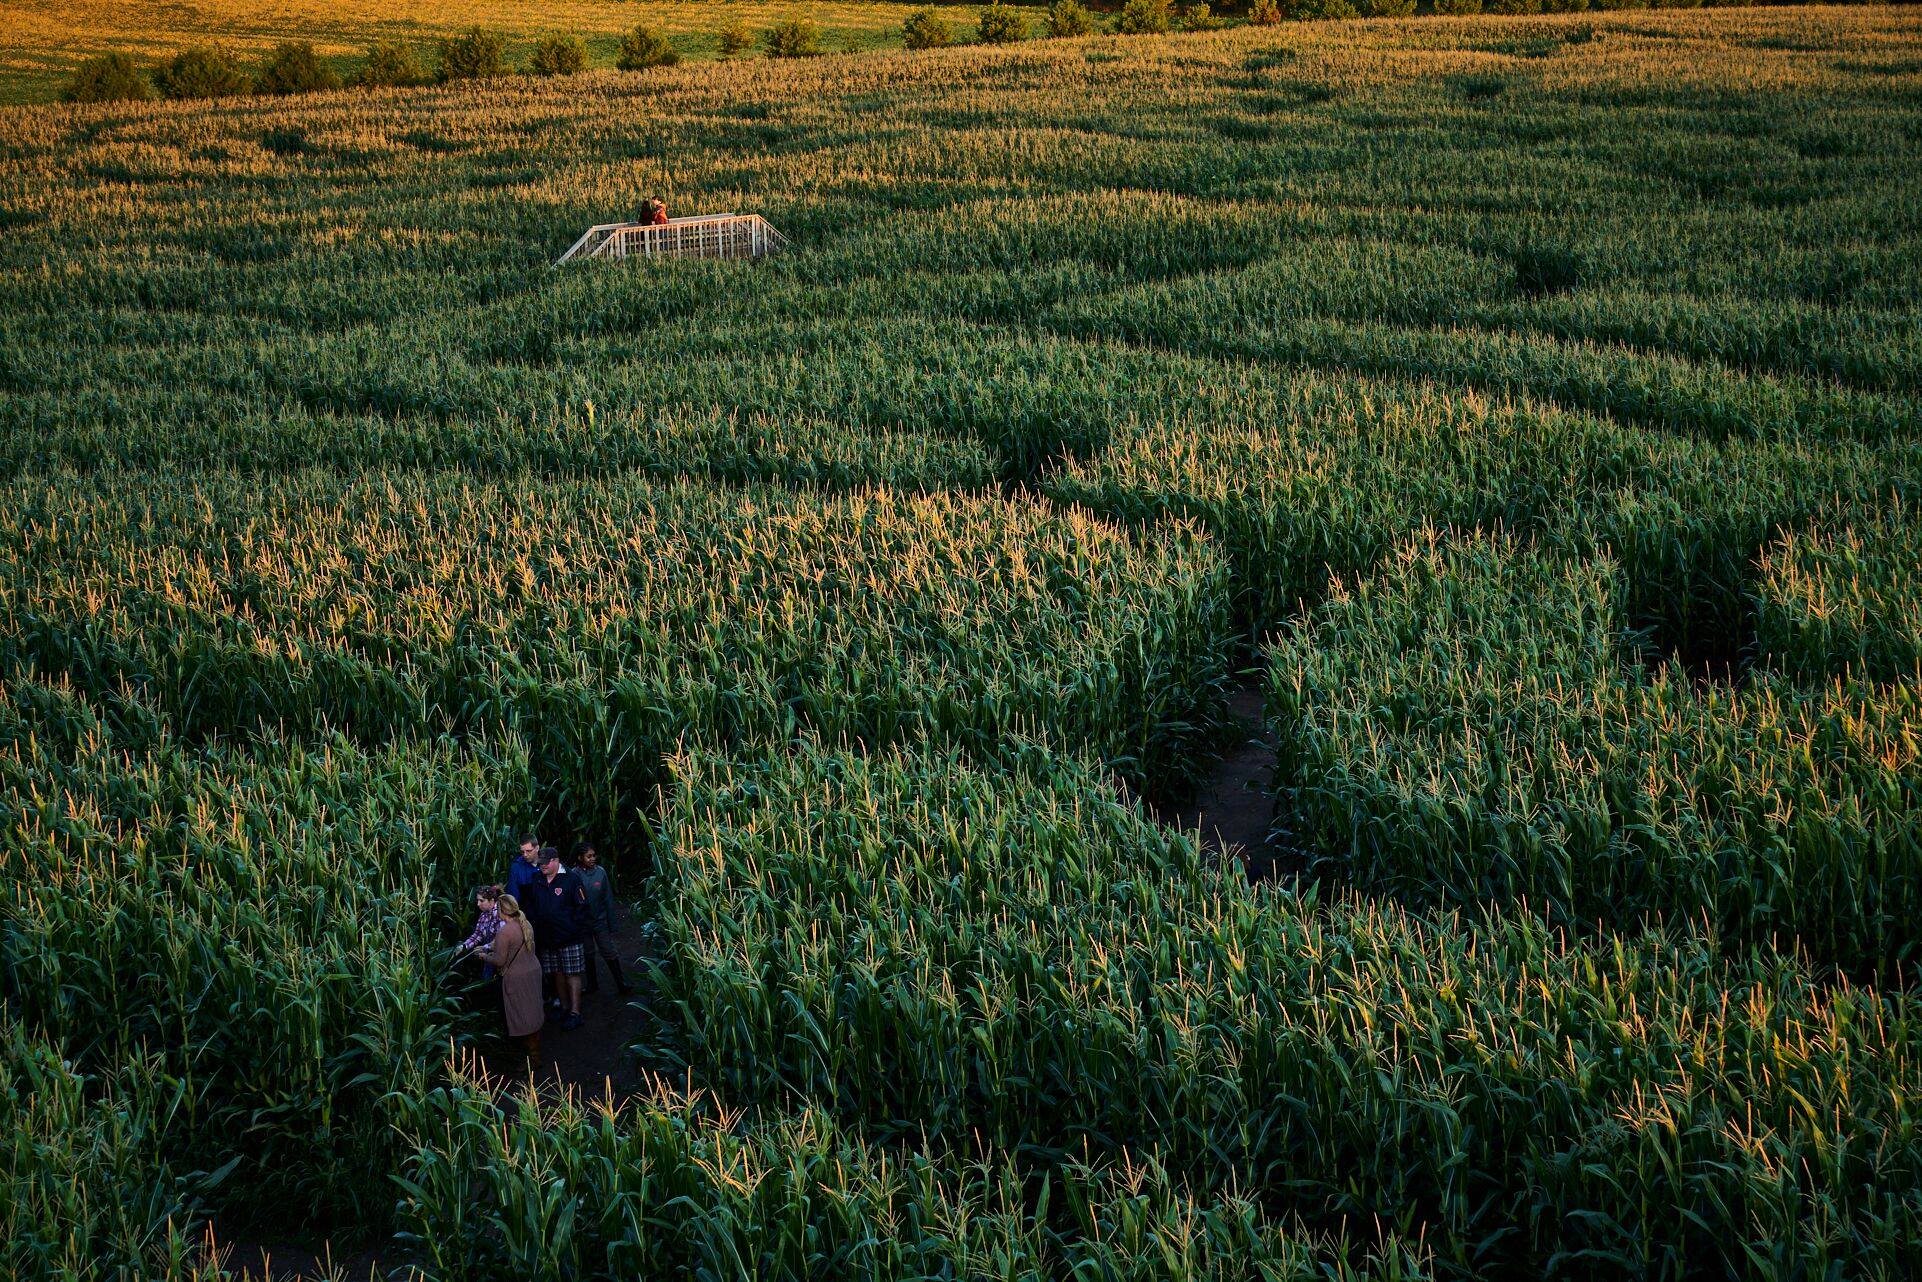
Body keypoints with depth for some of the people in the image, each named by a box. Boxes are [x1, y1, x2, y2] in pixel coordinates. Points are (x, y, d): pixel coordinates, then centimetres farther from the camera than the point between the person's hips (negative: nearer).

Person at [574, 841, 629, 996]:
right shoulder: (574, 874, -11)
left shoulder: (600, 872, -10)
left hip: (600, 920, -1)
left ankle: (622, 984, 8)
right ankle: (592, 984, 31)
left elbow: (608, 899, -5)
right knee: (587, 954, 16)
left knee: (609, 953, 0)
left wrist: (612, 923, -4)